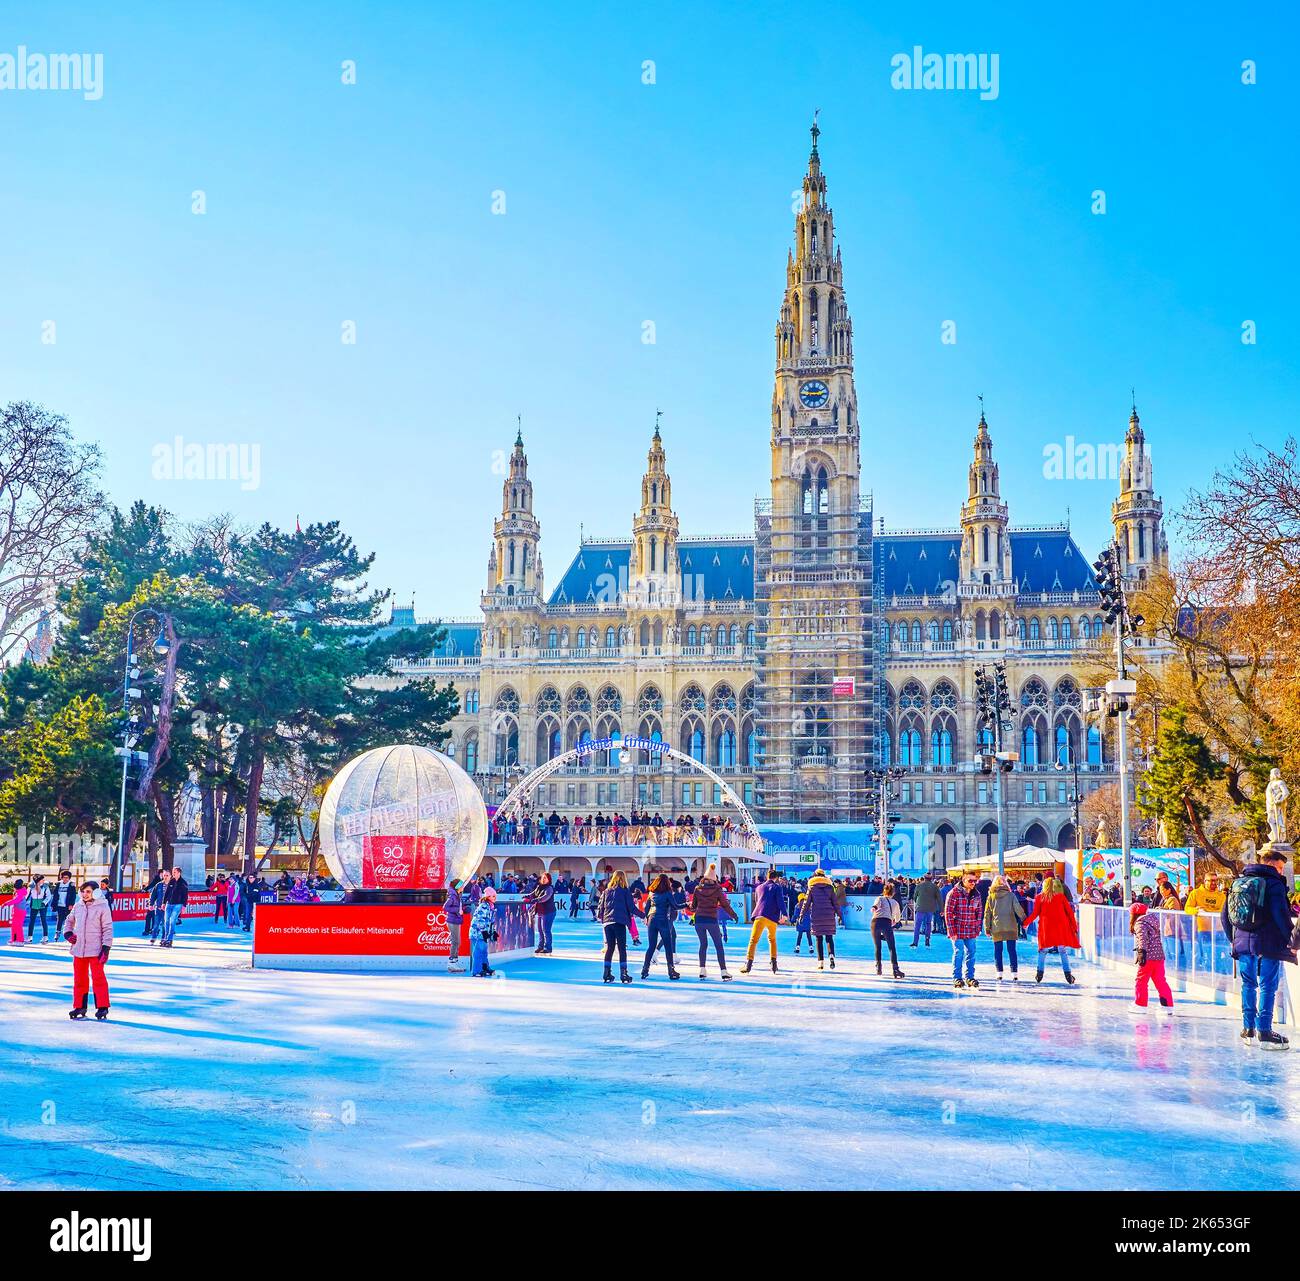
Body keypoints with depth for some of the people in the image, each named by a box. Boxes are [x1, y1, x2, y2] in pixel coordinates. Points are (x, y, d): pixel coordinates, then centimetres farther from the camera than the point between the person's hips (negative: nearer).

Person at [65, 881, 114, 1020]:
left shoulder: (102, 907, -6)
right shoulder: (78, 907, 9)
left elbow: (107, 929, -6)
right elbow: (70, 921, 27)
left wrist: (106, 948, -11)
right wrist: (68, 933, 8)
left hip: (95, 950, -5)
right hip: (78, 949, 5)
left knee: (98, 977, -5)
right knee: (79, 978, 11)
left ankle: (102, 1007, 1)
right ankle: (79, 1007, 20)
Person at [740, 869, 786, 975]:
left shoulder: (759, 887, 21)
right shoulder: (777, 887, 10)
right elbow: (780, 901, -6)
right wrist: (783, 914, -13)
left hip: (760, 917, 0)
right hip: (773, 918, 0)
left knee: (753, 940, -5)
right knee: (772, 940, 21)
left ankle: (748, 964, -20)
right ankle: (774, 962, 13)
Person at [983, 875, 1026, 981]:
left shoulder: (991, 897, 3)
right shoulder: (1010, 895, -2)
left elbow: (987, 914, 4)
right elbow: (1018, 909, -7)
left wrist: (987, 928, 10)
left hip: (996, 928, 0)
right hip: (1010, 927, 0)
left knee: (997, 951, 8)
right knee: (1011, 950, 6)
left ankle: (999, 975, 4)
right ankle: (1014, 975, 3)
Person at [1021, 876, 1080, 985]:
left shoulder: (1040, 898, 2)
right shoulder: (1061, 896, 3)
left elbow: (1035, 913, 1)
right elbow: (1070, 912, 4)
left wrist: (1026, 922, 15)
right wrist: (1074, 926, 11)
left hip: (1046, 927, 0)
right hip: (1061, 927, 0)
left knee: (1043, 951, 10)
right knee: (1063, 951, 4)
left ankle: (1039, 974, 7)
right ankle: (1068, 975, 1)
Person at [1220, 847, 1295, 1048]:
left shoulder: (1238, 882, 11)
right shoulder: (1273, 883, -9)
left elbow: (1225, 914, 15)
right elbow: (1281, 914, -16)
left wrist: (1233, 939, 23)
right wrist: (1291, 940, -7)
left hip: (1243, 942, 6)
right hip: (1268, 943, -6)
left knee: (1248, 985, 13)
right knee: (1267, 986, -1)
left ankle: (1248, 1029, 14)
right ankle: (1264, 1032, -3)